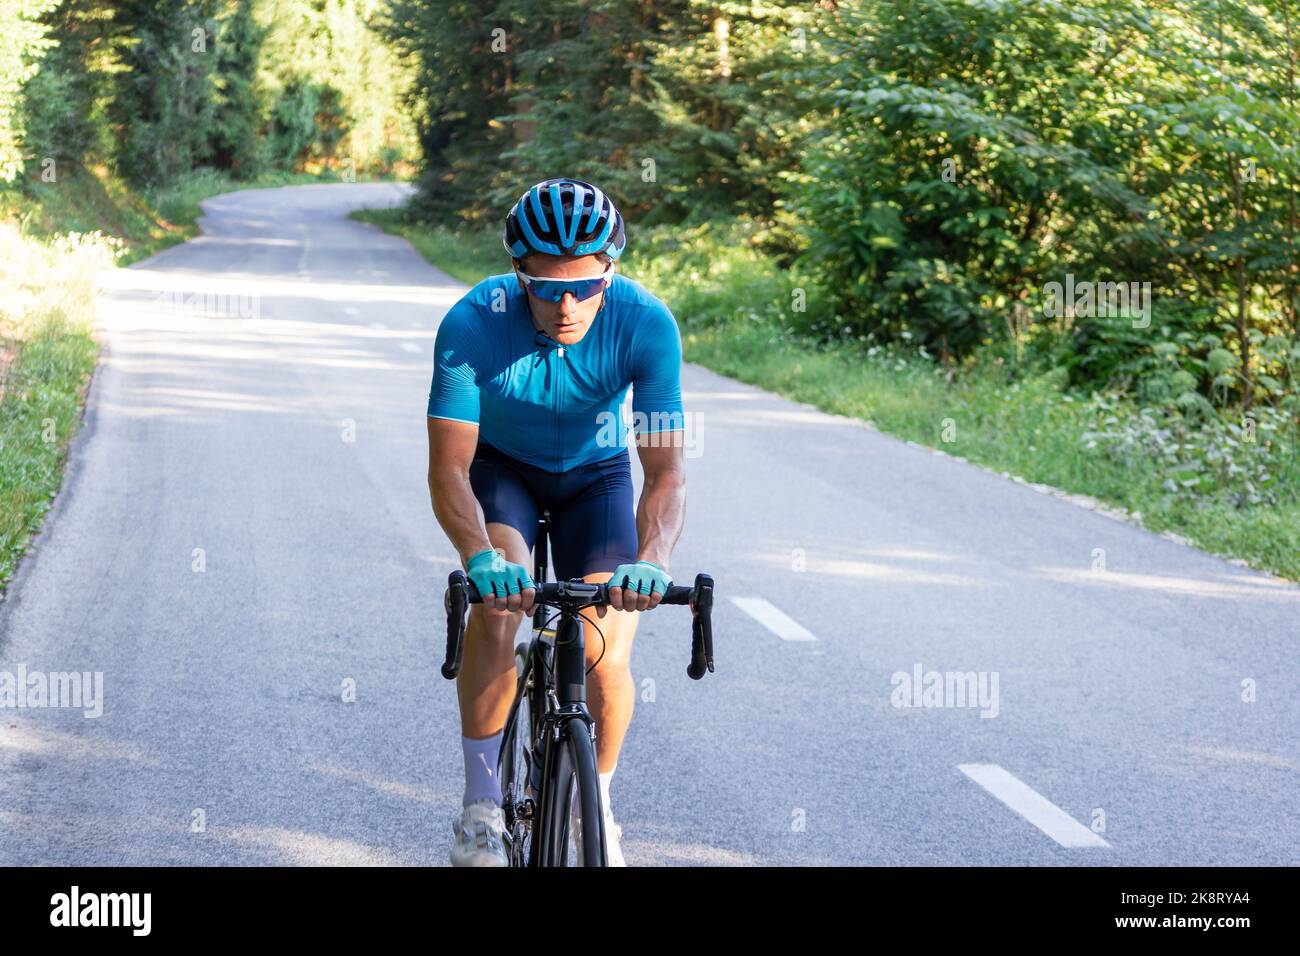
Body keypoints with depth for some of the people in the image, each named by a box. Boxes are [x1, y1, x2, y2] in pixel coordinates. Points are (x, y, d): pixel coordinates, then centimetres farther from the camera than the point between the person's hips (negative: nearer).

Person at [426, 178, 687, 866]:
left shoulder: (647, 325, -31)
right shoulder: (472, 326, -32)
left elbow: (666, 469, -32)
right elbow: (448, 467, -33)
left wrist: (651, 560, -51)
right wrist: (479, 556, -52)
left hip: (595, 474, 1)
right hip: (501, 467, -1)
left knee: (609, 662, -11)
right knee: (497, 603, -28)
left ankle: (597, 805, 18)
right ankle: (481, 805, -14)